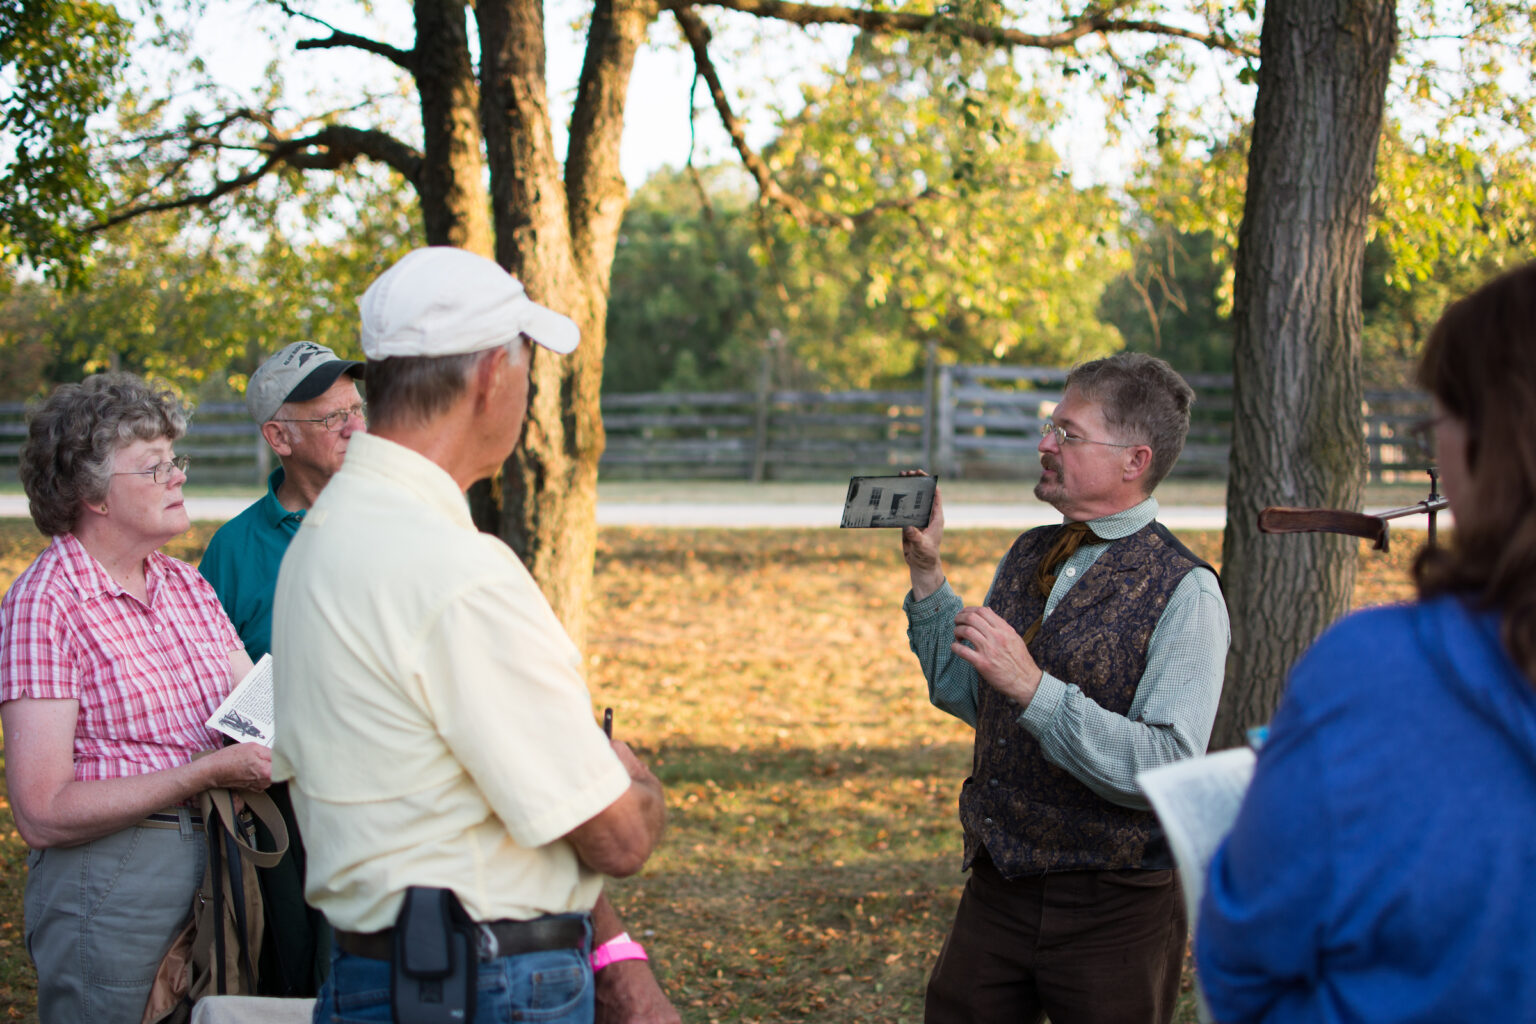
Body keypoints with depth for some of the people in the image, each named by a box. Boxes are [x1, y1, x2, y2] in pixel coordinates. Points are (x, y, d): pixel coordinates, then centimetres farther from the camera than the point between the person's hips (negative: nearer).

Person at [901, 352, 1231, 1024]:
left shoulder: (1184, 593, -14)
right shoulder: (1028, 556, 8)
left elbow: (1168, 768, -24)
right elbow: (964, 694, 17)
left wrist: (1032, 686, -28)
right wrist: (926, 570, 9)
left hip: (1110, 911, -6)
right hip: (996, 888, 6)